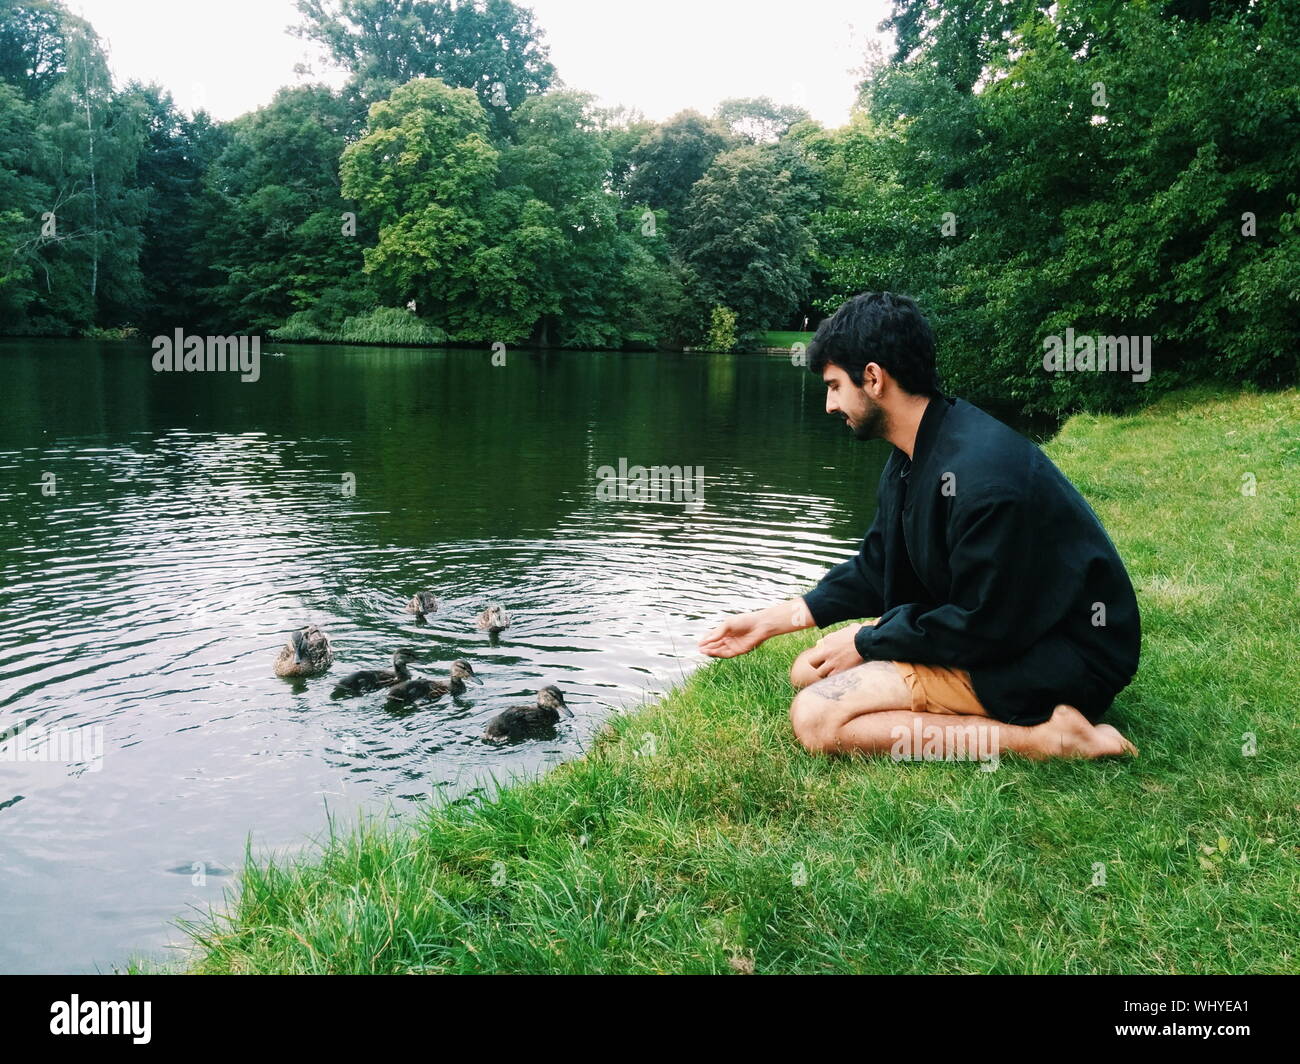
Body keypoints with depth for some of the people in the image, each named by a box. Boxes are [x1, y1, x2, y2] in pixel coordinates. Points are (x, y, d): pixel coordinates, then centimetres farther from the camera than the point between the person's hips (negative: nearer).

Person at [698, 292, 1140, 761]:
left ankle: (1045, 736, -14)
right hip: (990, 628, 10)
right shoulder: (910, 461, 4)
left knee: (817, 717, -19)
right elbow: (875, 572, 14)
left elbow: (981, 628, -23)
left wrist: (866, 641, -10)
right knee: (810, 670, 8)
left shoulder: (982, 473, -27)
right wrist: (773, 619, 10)